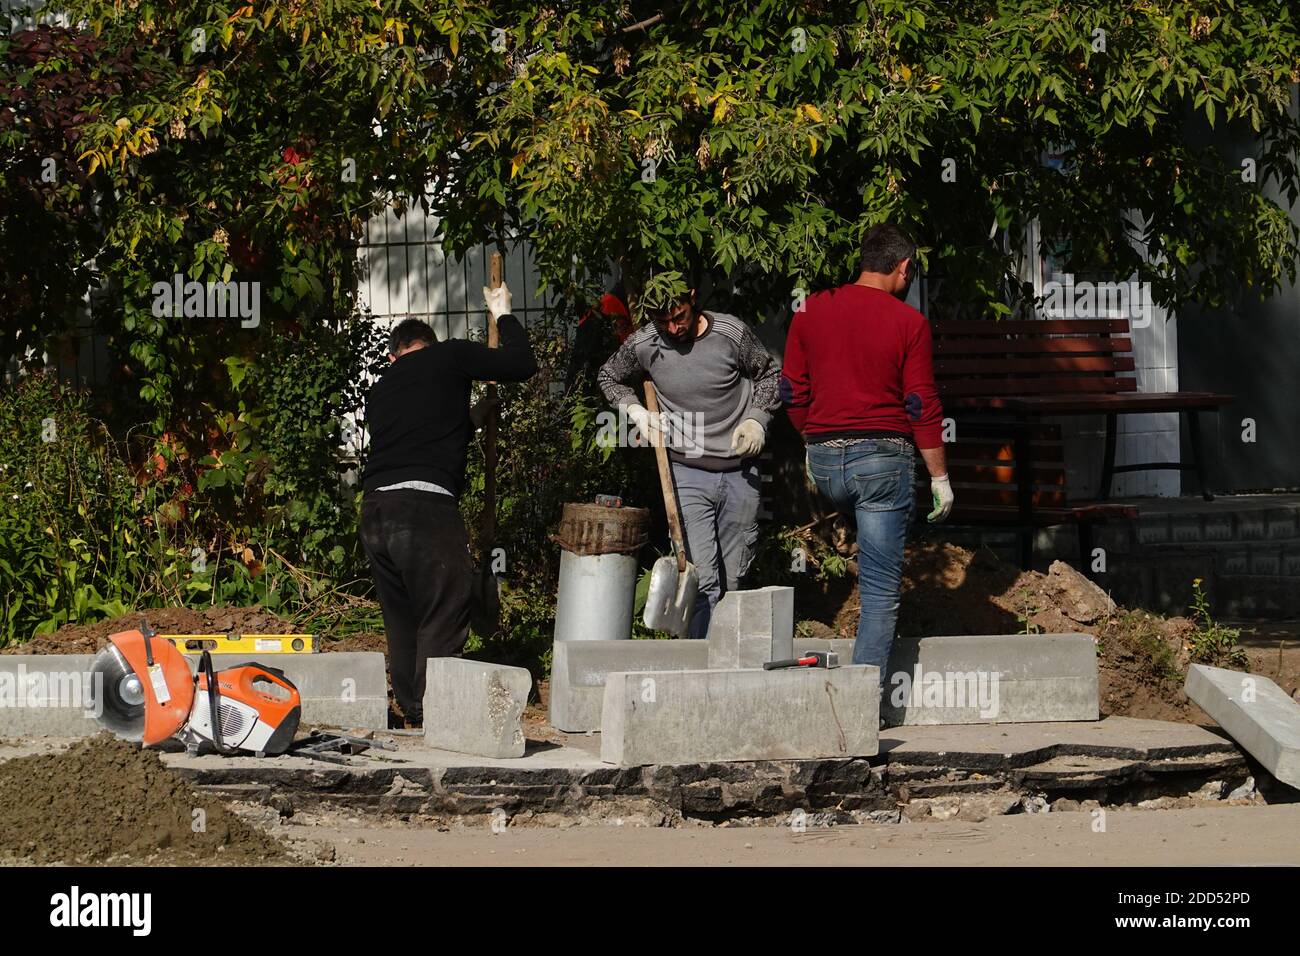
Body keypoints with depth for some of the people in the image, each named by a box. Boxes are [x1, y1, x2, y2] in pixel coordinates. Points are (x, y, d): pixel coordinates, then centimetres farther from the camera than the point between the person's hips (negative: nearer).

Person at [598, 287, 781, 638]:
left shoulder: (732, 333, -7)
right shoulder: (642, 346, -6)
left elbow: (769, 374, 11)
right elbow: (608, 377, 15)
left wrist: (756, 419, -4)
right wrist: (636, 412, -1)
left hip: (740, 474, 1)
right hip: (687, 474, -1)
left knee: (734, 581, 10)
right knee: (701, 580, -14)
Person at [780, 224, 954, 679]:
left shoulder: (811, 312, 4)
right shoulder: (908, 322, -7)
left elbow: (792, 392, 10)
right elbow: (922, 407, -7)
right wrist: (939, 477, 1)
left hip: (824, 460, 5)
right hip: (883, 459, -5)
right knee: (880, 591, -1)